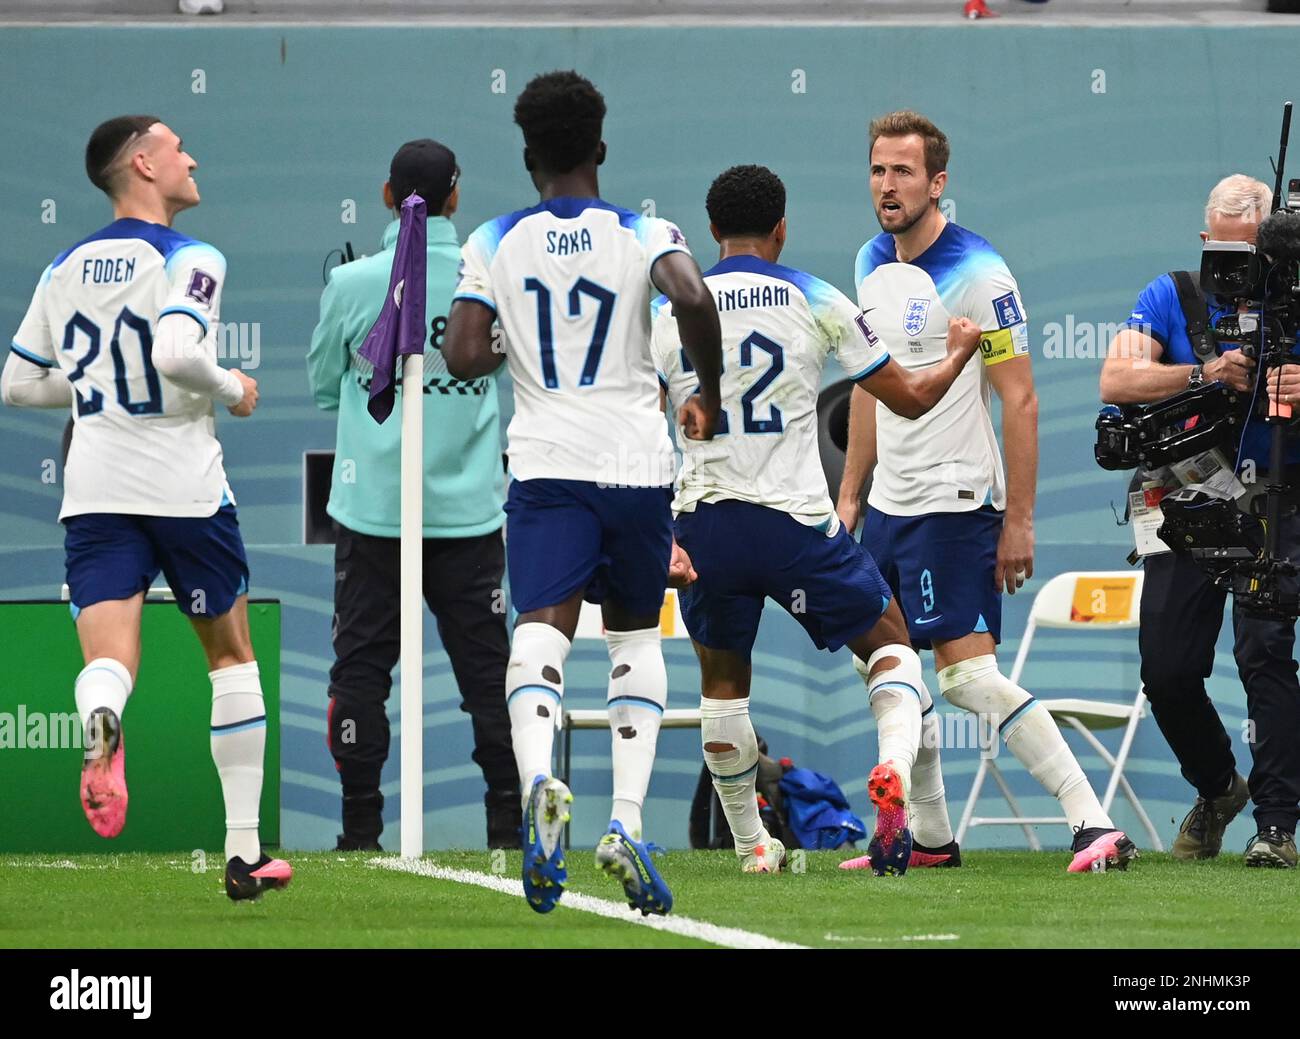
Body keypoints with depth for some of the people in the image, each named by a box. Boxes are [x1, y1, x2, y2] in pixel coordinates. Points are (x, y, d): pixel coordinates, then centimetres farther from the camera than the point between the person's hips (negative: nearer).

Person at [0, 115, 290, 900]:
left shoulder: (66, 270, 10)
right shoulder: (191, 260, -9)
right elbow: (176, 352, -26)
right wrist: (231, 388, -7)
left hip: (95, 492, 3)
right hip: (184, 485, -3)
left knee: (110, 659, -8)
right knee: (232, 656, 15)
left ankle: (102, 720, -48)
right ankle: (246, 851, 16)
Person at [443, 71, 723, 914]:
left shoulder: (496, 244, 4)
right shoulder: (644, 235, 1)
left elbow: (463, 359, -3)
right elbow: (692, 297, -19)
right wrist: (709, 395, -4)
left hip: (547, 464, 0)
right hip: (637, 461, 0)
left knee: (541, 629, -9)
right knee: (636, 634, 15)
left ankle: (539, 780, -40)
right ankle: (627, 819, 1)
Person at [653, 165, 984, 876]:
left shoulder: (670, 313, 4)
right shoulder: (816, 302, -1)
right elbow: (909, 397, 7)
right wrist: (959, 353, 27)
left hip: (705, 523, 2)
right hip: (796, 521, -2)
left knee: (722, 679, 22)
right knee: (889, 642, 14)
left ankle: (751, 844, 25)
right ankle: (893, 770, -13)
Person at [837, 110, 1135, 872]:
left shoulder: (976, 274, -14)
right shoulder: (874, 265, 10)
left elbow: (1020, 401, -14)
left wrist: (1019, 522, -17)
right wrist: (849, 496, 19)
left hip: (956, 503, -9)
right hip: (890, 504, 9)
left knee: (970, 677, -16)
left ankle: (1096, 824, -18)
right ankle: (928, 834, 23)